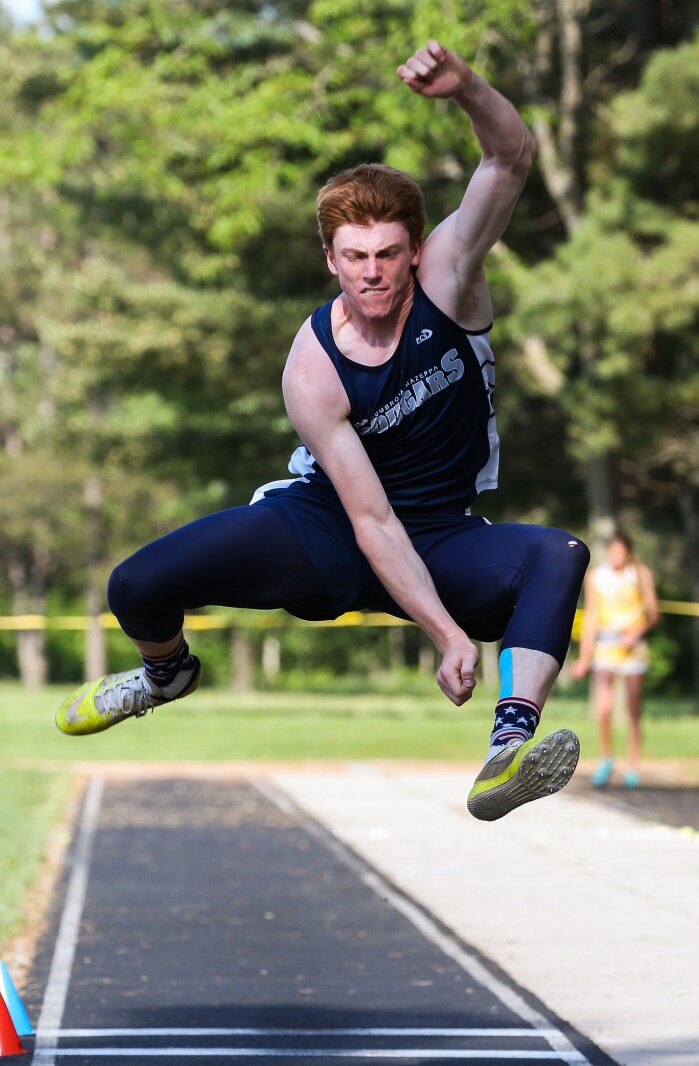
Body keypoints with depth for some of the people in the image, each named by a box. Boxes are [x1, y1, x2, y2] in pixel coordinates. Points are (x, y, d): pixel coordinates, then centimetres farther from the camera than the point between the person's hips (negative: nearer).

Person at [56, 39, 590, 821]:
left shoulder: (445, 276, -15)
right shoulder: (312, 369, -20)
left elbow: (511, 157, -30)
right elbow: (371, 522, -23)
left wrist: (464, 88, -51)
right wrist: (448, 634, -31)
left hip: (444, 541, 1)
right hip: (323, 530, 0)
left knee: (557, 556, -32)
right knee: (138, 588, -15)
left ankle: (510, 746, -48)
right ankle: (167, 672, 23)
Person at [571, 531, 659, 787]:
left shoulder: (641, 574, 0)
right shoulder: (595, 576, 2)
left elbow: (653, 614, 2)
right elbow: (590, 618, 5)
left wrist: (635, 632, -16)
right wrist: (584, 658, 4)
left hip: (633, 647, 0)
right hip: (604, 647, 0)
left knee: (634, 711, 3)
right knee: (603, 709, -15)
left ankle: (633, 766, 15)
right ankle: (607, 758, 5)